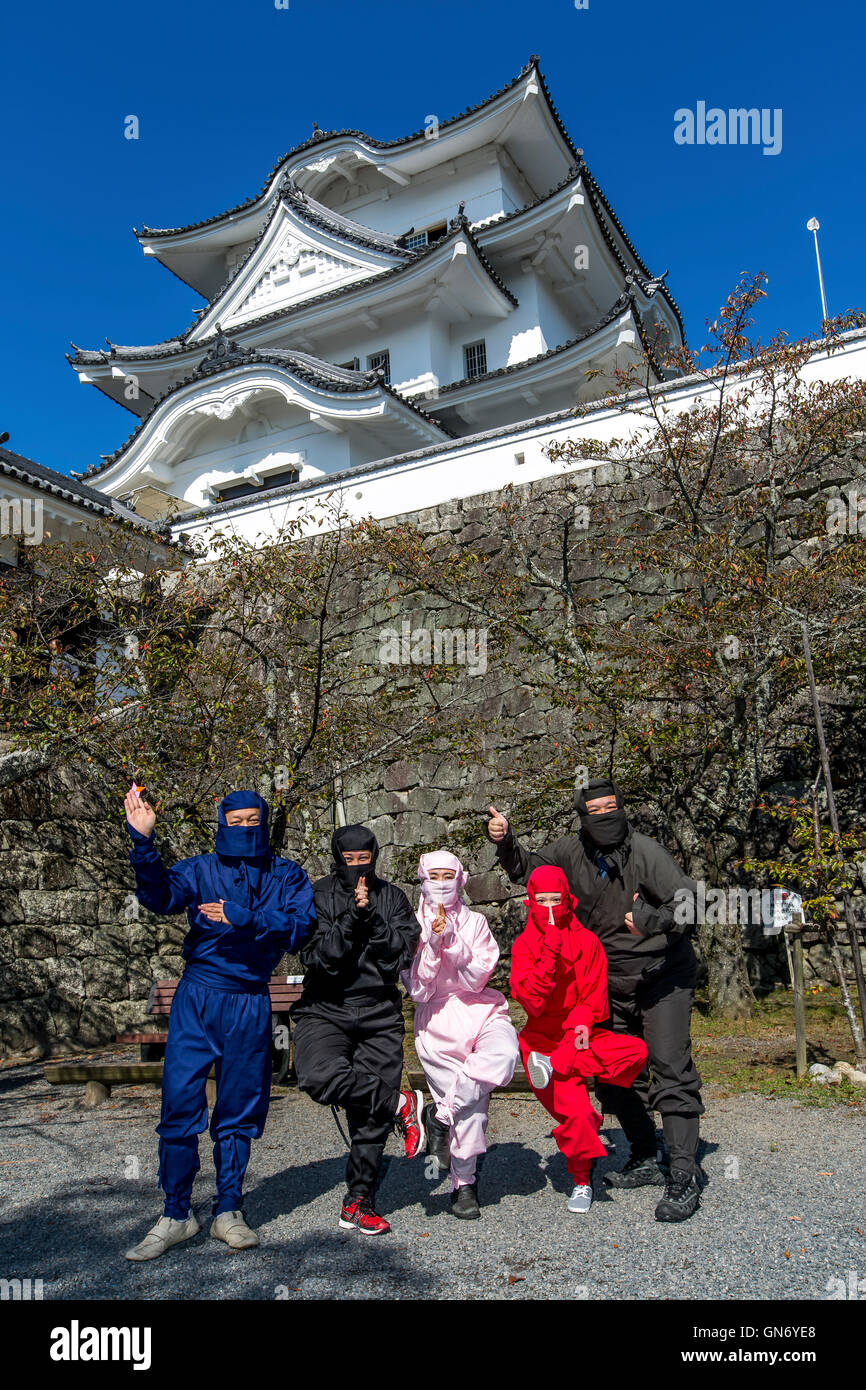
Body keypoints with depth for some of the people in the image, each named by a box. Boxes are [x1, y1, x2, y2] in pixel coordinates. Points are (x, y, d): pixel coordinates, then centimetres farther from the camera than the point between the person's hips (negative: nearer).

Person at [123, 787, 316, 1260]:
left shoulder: (287, 876, 5)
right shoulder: (201, 869, 3)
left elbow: (300, 927, -10)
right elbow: (161, 897, -16)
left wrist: (245, 917, -21)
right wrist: (143, 843, -29)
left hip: (251, 1004, 1)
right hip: (197, 998, -1)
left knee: (239, 1110, 9)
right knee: (180, 1102, -2)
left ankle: (228, 1212, 23)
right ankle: (175, 1216, 13)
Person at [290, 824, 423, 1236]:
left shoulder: (391, 897, 7)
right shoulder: (317, 895, 0)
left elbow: (402, 952, -3)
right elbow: (319, 958, -10)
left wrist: (373, 919, -16)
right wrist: (351, 917, -20)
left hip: (379, 1015, 2)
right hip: (326, 1010, -1)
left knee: (371, 1115, 1)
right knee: (319, 1077, -30)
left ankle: (358, 1202, 19)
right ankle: (399, 1104, -8)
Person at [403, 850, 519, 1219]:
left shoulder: (475, 922, 8)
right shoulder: (414, 926, 4)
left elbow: (477, 978, -4)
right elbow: (418, 990, -4)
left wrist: (452, 940, -16)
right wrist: (432, 944, -15)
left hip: (480, 1009, 2)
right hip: (437, 1018, -1)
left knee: (503, 1053, -31)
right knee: (470, 1108, -13)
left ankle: (441, 1113, -13)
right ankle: (463, 1184, 9)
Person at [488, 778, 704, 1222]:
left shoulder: (644, 851, -17)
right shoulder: (572, 852, -3)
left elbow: (685, 899, -23)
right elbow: (527, 868, 12)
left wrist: (654, 921, -40)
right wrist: (505, 842, -7)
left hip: (663, 978, -6)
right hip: (613, 985, 6)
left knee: (670, 1069, -15)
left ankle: (684, 1176, -10)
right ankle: (645, 1160, 28)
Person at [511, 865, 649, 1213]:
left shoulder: (587, 941, 2)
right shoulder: (524, 944, -1)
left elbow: (594, 995, 1)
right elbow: (532, 1000, -14)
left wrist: (582, 1024, -18)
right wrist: (550, 951, -21)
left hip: (582, 1035, 2)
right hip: (543, 1037, -2)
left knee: (637, 1051, -24)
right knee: (574, 1112, -19)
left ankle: (554, 1065, -20)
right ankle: (581, 1181, 7)